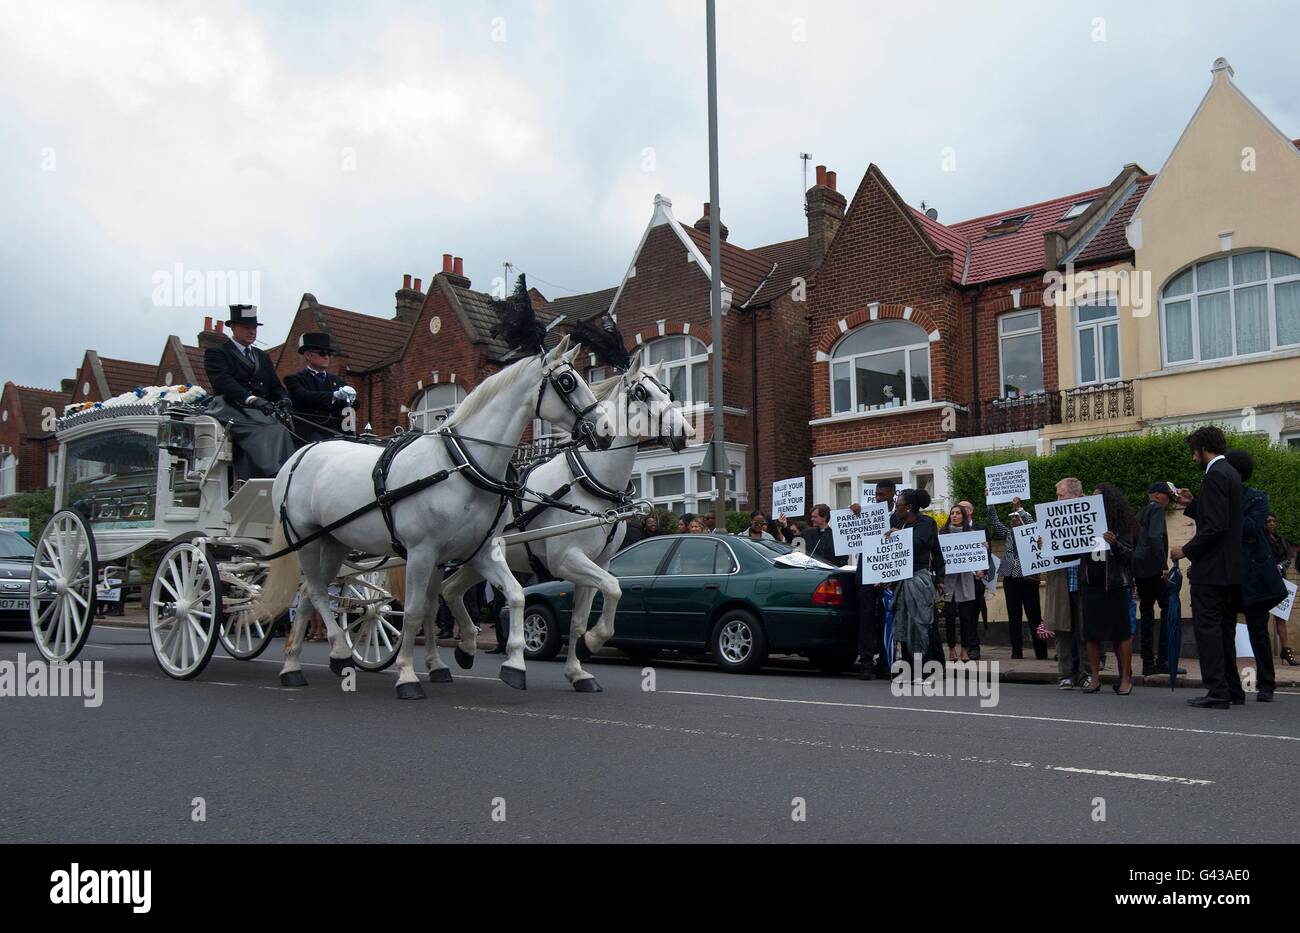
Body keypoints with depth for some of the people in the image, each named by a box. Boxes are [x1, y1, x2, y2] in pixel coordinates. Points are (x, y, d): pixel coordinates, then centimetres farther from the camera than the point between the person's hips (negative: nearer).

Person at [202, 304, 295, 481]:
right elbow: (223, 382, -10)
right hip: (234, 411, -5)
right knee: (257, 435, -33)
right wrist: (251, 399, -26)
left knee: (281, 433, -25)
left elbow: (275, 385, 20)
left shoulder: (262, 357, 29)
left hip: (262, 413, 5)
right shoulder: (216, 352, 8)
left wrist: (284, 399, -5)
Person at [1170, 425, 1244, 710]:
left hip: (1212, 569, -10)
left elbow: (1215, 525, -22)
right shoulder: (1229, 473, 16)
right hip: (1229, 568, 10)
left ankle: (1217, 692, -8)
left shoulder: (1215, 475, -15)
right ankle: (1232, 689, 20)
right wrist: (1192, 504, 19)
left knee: (1207, 627, -7)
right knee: (1224, 629, 15)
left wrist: (1187, 550, -15)